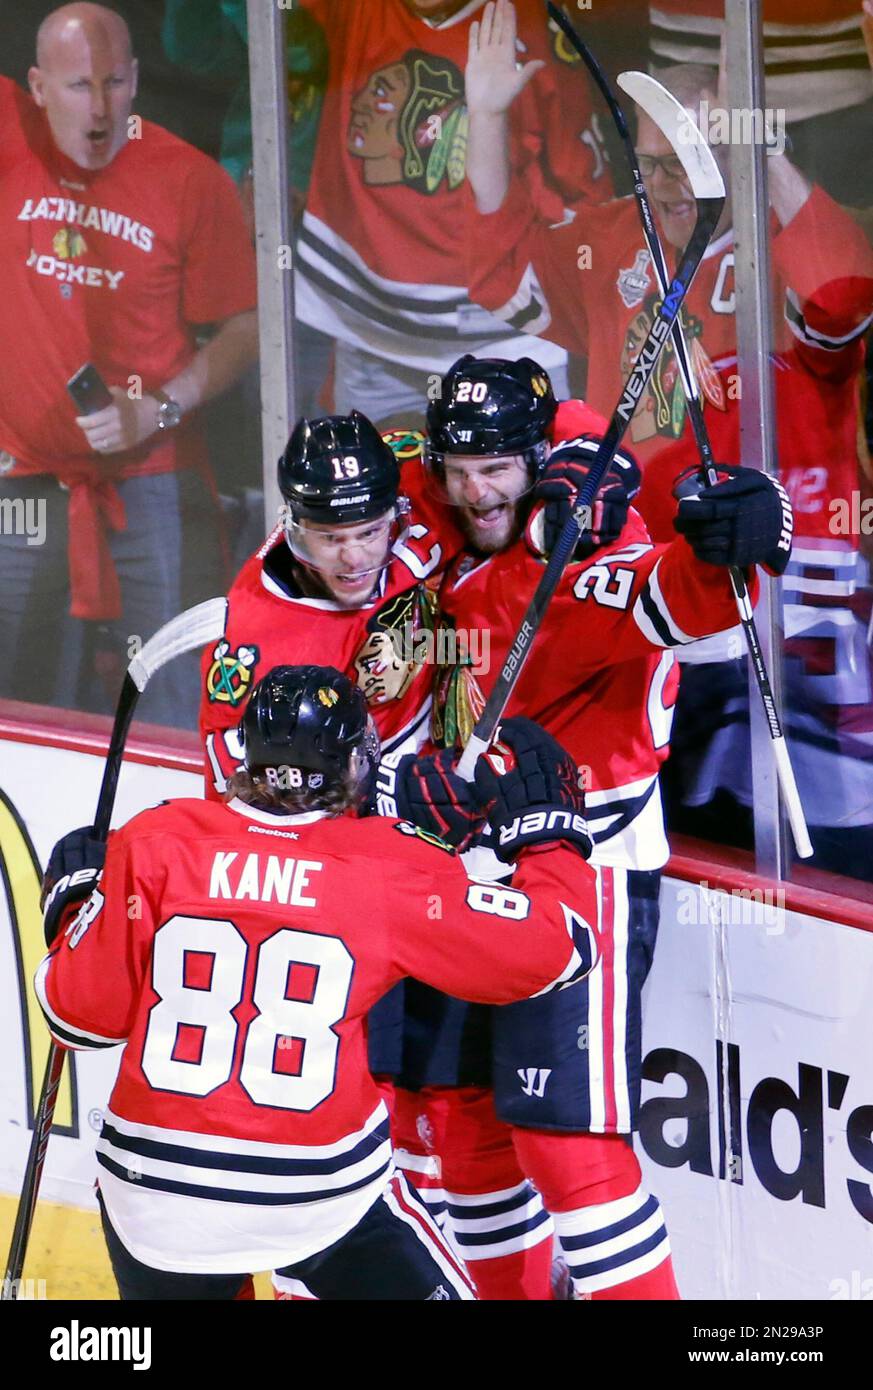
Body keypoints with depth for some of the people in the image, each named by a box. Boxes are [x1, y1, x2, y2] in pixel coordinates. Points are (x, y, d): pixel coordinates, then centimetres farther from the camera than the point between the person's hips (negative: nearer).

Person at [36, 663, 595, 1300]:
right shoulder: (395, 869, -9)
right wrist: (551, 825, 11)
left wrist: (75, 906, 17)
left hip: (155, 1200, 2)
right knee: (431, 1285, 18)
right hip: (324, 1195, -2)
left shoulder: (154, 845, -6)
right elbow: (553, 949, -5)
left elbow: (85, 1013, -2)